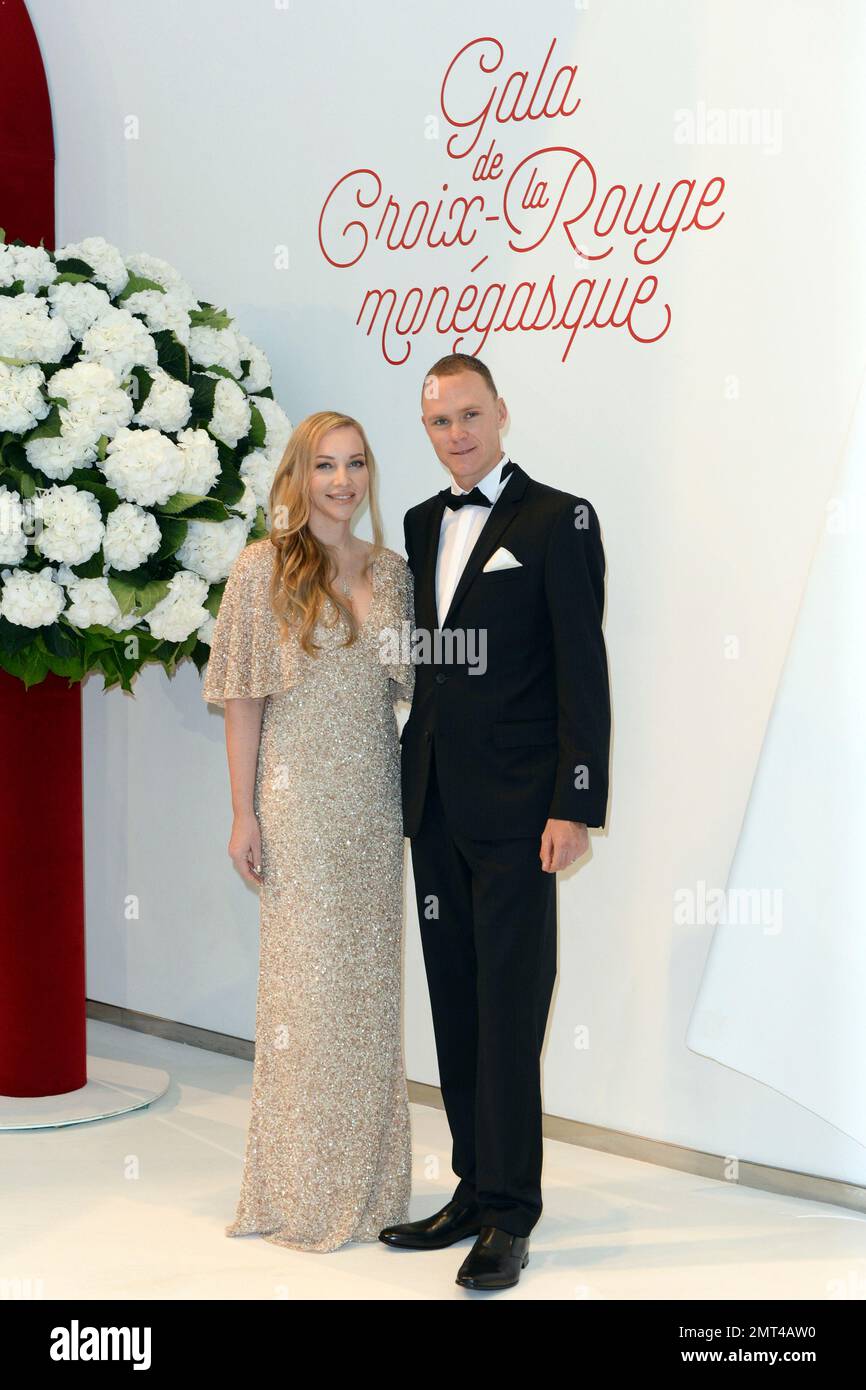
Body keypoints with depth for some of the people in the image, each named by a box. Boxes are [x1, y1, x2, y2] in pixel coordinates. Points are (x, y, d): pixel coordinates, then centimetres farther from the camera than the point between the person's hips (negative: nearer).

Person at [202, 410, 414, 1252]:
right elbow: (244, 700, -5)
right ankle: (303, 1192, 10)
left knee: (372, 980, 10)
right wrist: (245, 814, -9)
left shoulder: (391, 572, 10)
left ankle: (369, 1181, 21)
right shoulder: (264, 569, -4)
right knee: (305, 979, -2)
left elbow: (407, 686, 14)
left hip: (376, 798, 5)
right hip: (299, 796, -5)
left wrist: (418, 797, 7)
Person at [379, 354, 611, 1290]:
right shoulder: (422, 525, 15)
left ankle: (510, 1218, 3)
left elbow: (583, 673, -9)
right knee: (456, 1006, 11)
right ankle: (476, 1190, 21)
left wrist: (574, 808, -15)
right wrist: (412, 783, 11)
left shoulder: (558, 520, -4)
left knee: (510, 1010, -4)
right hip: (436, 806, 7)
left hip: (515, 807, -6)